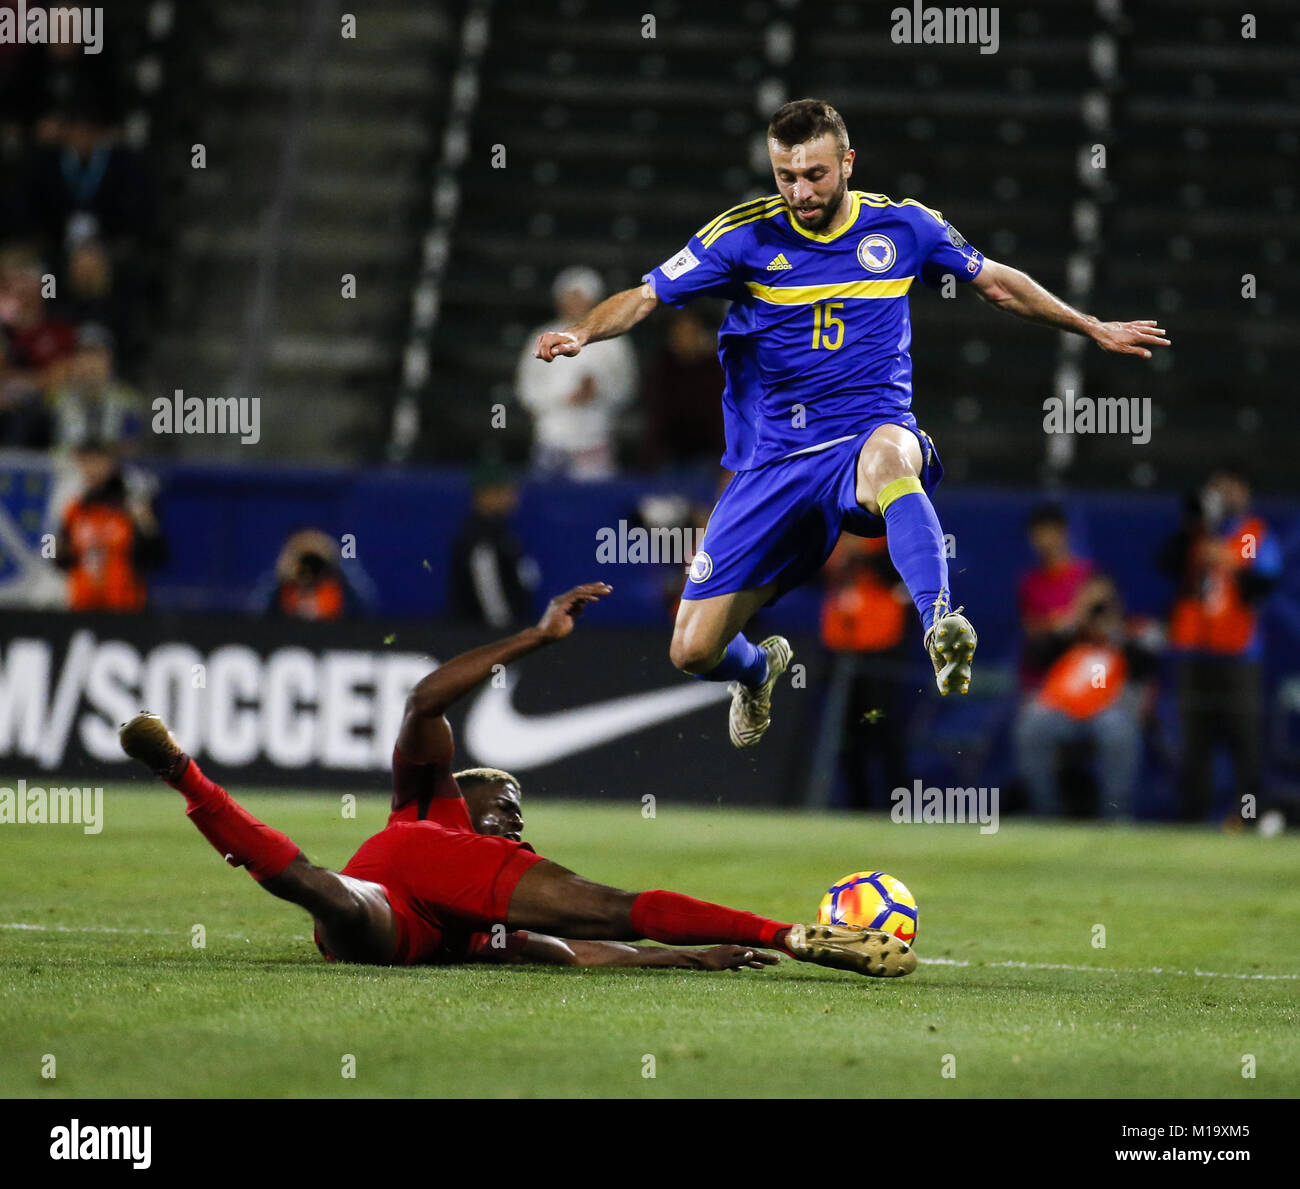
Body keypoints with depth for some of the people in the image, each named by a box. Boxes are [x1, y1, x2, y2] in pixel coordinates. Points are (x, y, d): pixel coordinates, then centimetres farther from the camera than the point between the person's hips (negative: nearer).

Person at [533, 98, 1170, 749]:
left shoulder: (903, 226, 3)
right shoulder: (746, 236, -1)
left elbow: (997, 282, 18)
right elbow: (644, 297, 1)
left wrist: (1095, 329, 21)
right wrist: (579, 334, -19)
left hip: (870, 434, -2)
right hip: (773, 463, 2)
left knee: (887, 454, -43)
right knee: (693, 652, -1)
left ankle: (940, 626, -58)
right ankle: (758, 668, 37)